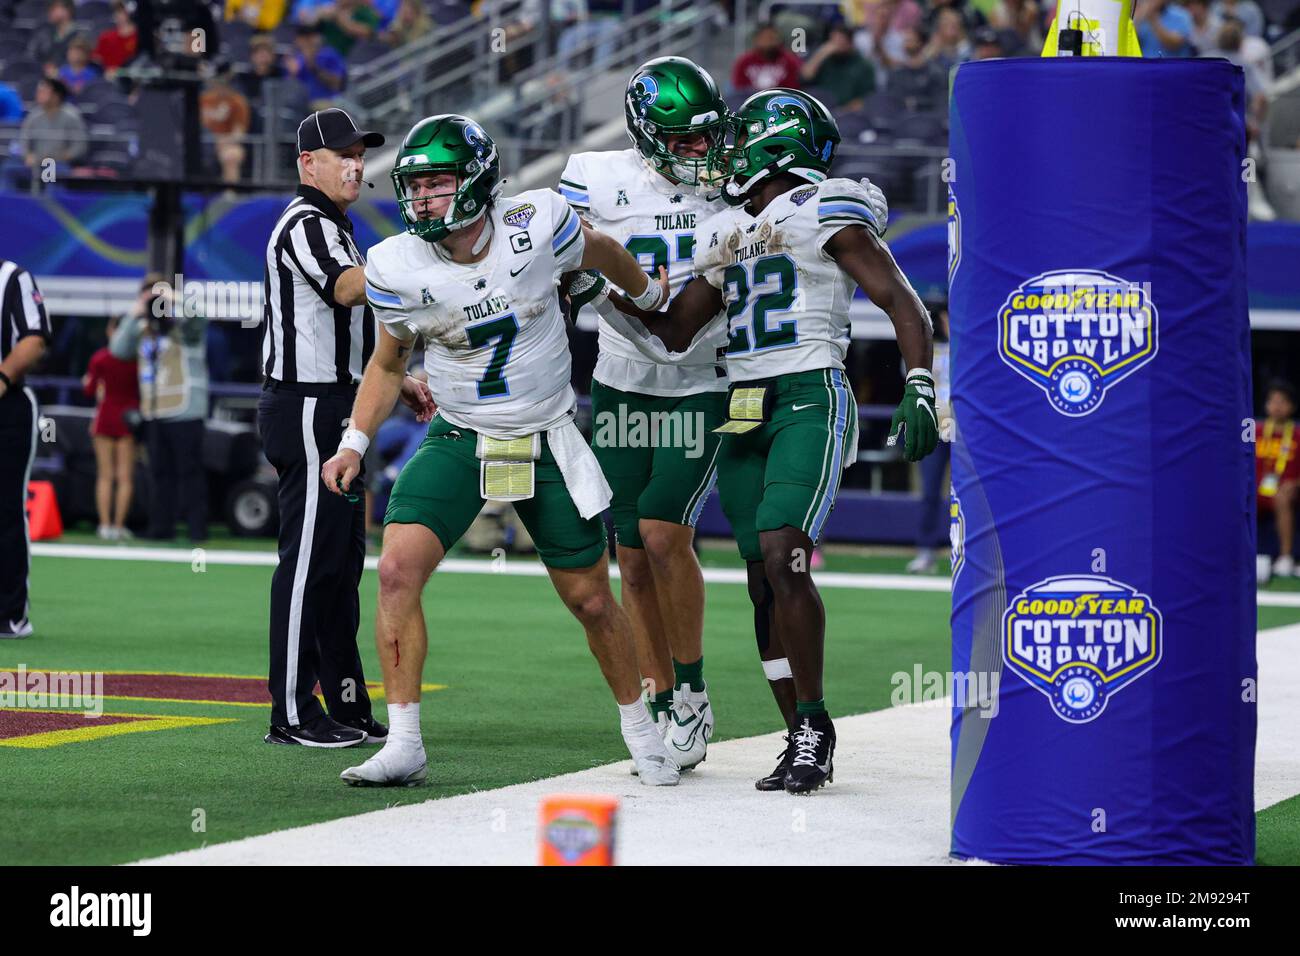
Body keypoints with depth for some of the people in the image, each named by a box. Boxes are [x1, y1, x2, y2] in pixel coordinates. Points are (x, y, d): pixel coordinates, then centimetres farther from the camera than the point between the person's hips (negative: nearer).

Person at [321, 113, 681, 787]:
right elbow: (387, 365, 6)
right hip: (458, 442, 1)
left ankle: (638, 726, 32)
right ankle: (404, 744, -12)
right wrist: (354, 443, -5)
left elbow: (600, 253, 7)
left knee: (591, 600, 7)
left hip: (548, 443, -1)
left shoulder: (536, 226, -17)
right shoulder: (399, 268, -12)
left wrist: (651, 297, 25)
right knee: (397, 569, -19)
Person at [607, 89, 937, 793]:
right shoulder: (728, 235, 19)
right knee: (765, 582, 3)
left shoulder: (826, 215, -3)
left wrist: (919, 390, -19)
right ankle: (804, 742, 7)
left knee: (784, 561, -20)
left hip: (809, 403, -7)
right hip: (743, 417, 7)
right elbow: (675, 329, 28)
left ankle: (814, 722, -10)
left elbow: (902, 304, -7)